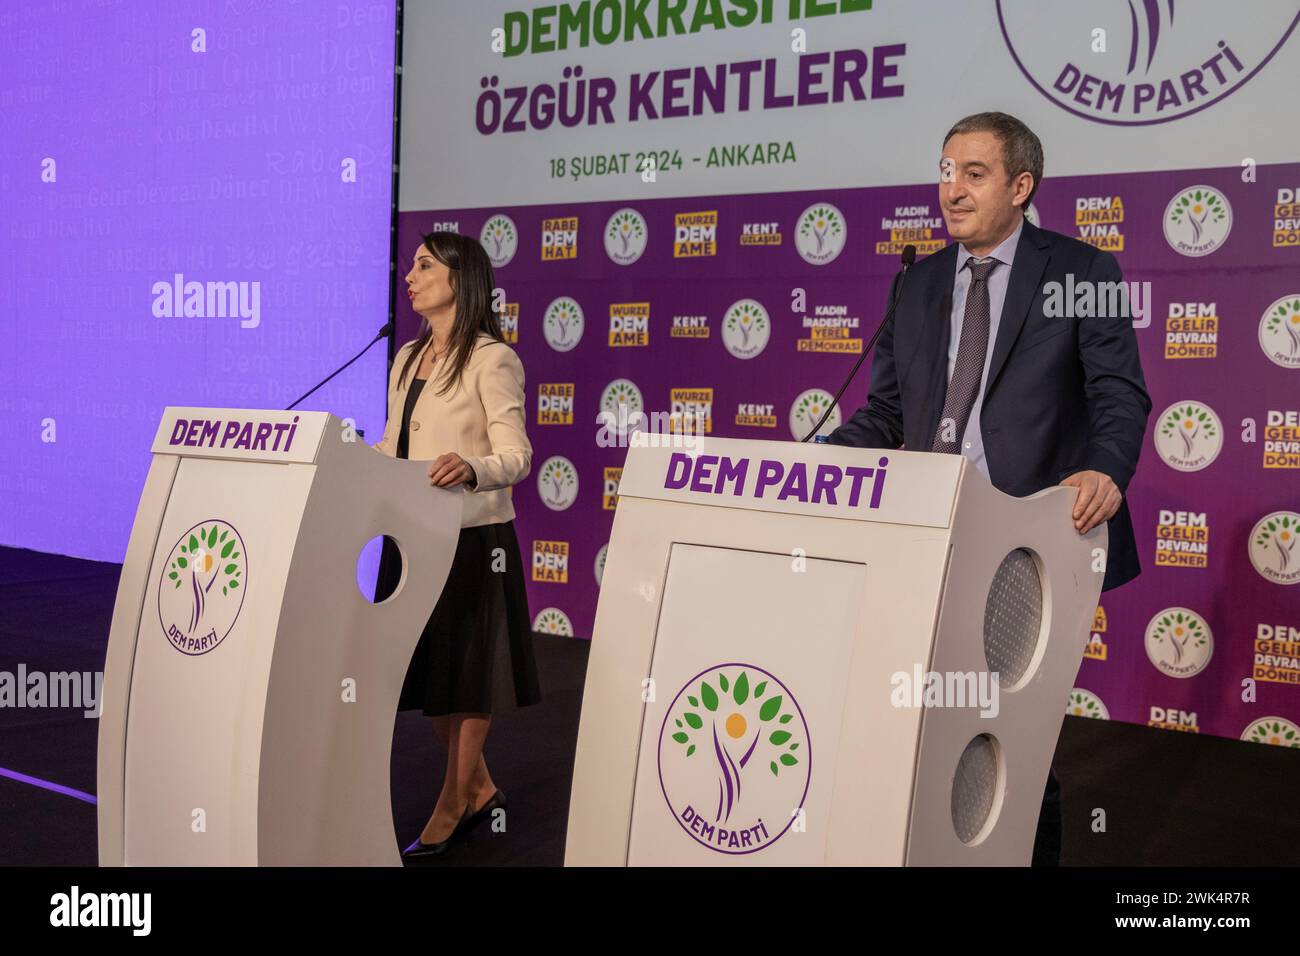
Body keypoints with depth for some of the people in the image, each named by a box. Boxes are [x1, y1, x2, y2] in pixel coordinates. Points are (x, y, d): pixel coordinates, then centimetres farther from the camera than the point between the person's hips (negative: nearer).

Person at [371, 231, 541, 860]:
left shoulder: (493, 359, -10)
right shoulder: (407, 359, 13)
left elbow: (516, 458, -17)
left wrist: (471, 469, -37)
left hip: (472, 535, -8)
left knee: (468, 672, 4)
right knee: (426, 666, 13)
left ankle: (453, 805, 18)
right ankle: (479, 789, 30)